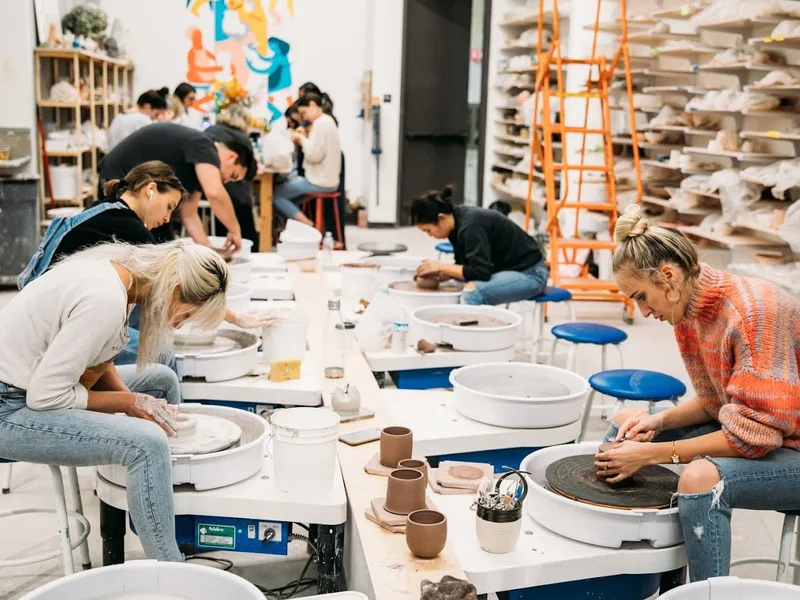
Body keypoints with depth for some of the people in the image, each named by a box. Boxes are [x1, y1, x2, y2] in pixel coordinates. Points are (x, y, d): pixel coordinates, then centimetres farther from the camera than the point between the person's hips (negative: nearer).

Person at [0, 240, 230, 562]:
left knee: (160, 380, 16)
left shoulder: (116, 268, 1)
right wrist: (129, 402, -14)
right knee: (147, 444, -27)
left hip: (33, 383, 10)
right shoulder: (105, 300, -28)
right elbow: (47, 396, -24)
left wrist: (134, 398, -1)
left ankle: (173, 508, 24)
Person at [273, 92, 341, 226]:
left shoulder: (320, 122, -16)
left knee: (276, 193, -4)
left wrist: (302, 139, -6)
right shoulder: (328, 121, 15)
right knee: (288, 185, 24)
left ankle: (308, 226, -7)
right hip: (326, 179, 11)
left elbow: (314, 155, -21)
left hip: (320, 182, -10)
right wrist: (302, 142, 6)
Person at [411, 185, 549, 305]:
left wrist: (442, 267, -20)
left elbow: (480, 272, -29)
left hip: (529, 274, -10)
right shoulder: (458, 222, 1)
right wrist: (438, 273, -6)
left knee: (473, 290, -31)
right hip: (507, 270, 10)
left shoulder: (471, 226, -26)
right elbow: (464, 265, 10)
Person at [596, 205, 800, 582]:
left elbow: (753, 433, -28)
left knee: (700, 478, -36)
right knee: (627, 421, 10)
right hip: (753, 428, 9)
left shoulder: (754, 310, -28)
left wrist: (651, 454, -26)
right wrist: (660, 421, -11)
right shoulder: (690, 309, -3)